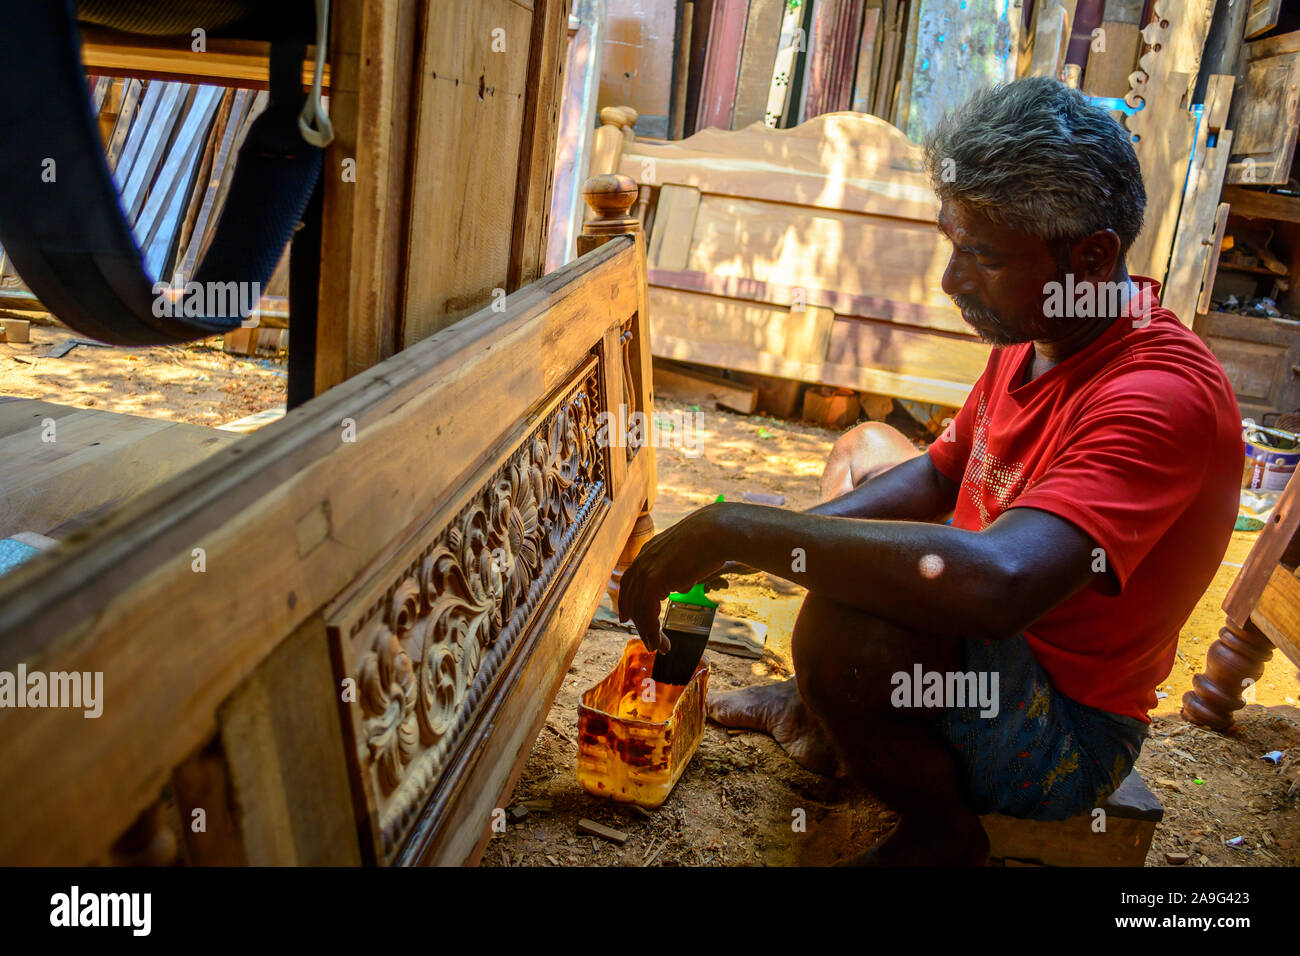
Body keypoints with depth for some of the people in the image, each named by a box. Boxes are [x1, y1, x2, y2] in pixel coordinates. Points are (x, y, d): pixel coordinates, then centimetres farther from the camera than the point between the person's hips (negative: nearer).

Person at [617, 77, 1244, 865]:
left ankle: (941, 833, -4)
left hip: (1067, 734, -9)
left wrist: (739, 526, -41)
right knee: (867, 446, 19)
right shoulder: (1032, 335, -2)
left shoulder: (1162, 397, -32)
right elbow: (939, 475, 7)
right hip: (1004, 647, 9)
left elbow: (1000, 583, -47)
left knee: (845, 619, -37)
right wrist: (785, 539, -9)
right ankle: (818, 716, 16)